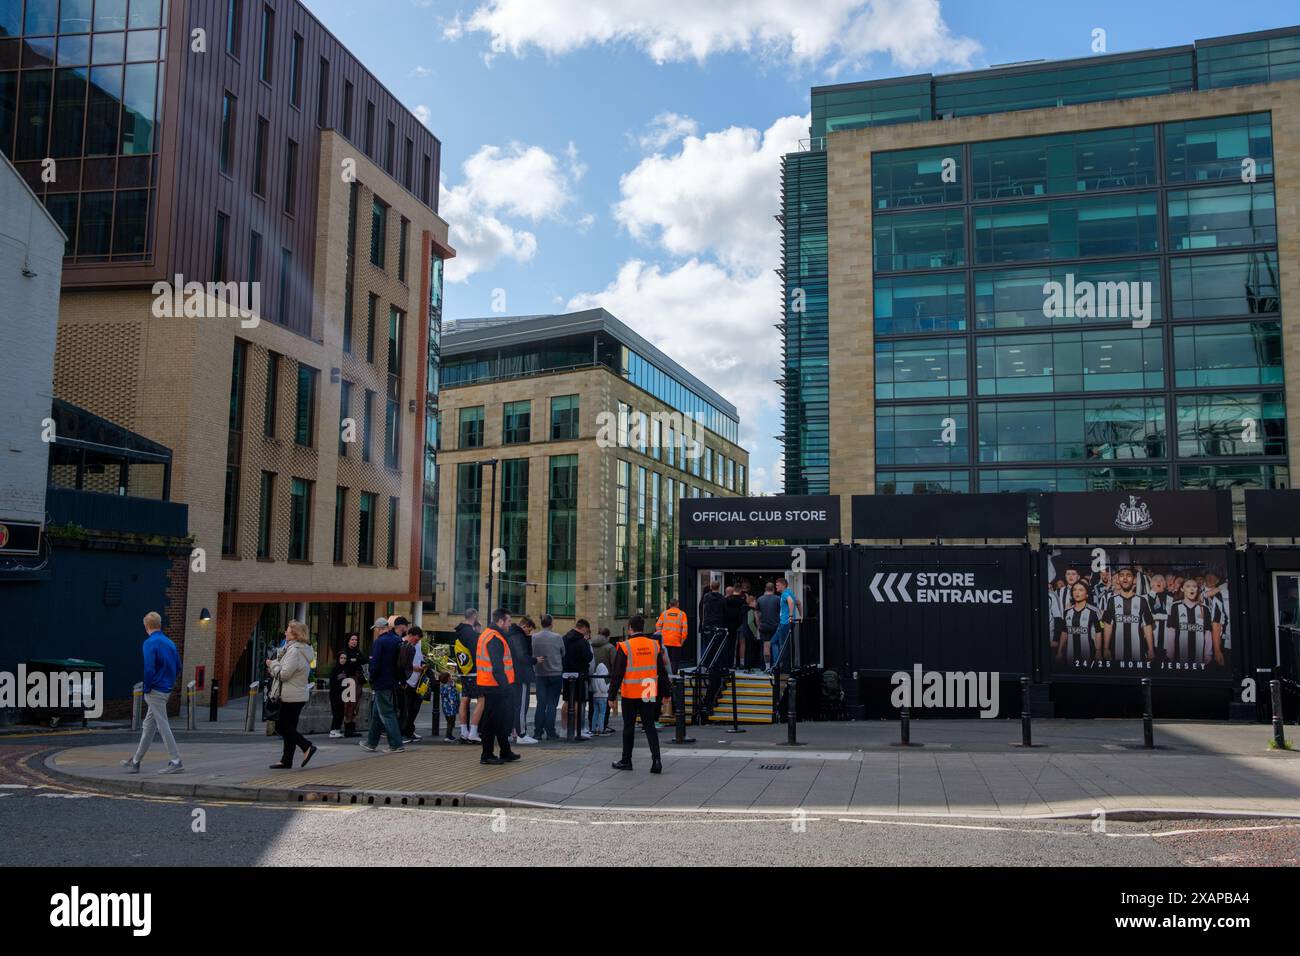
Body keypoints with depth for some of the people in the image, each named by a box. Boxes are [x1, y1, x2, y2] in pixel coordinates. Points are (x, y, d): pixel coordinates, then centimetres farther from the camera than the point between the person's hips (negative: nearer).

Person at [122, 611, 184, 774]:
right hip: (166, 690, 8)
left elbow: (149, 669, -21)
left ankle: (175, 762, -5)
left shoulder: (150, 643, -13)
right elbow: (178, 667, 13)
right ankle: (135, 762, 24)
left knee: (162, 725, -5)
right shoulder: (170, 643, 11)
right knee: (148, 726, 15)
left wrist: (146, 689, -10)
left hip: (155, 692, -8)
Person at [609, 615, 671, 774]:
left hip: (630, 694, -3)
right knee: (649, 725, 8)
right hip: (649, 694, 3)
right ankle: (656, 759, -5)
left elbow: (617, 673, -10)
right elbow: (662, 671, 9)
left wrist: (612, 694, -6)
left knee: (629, 727, 8)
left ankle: (626, 760, 19)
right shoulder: (655, 645, 4)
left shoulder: (625, 647, -10)